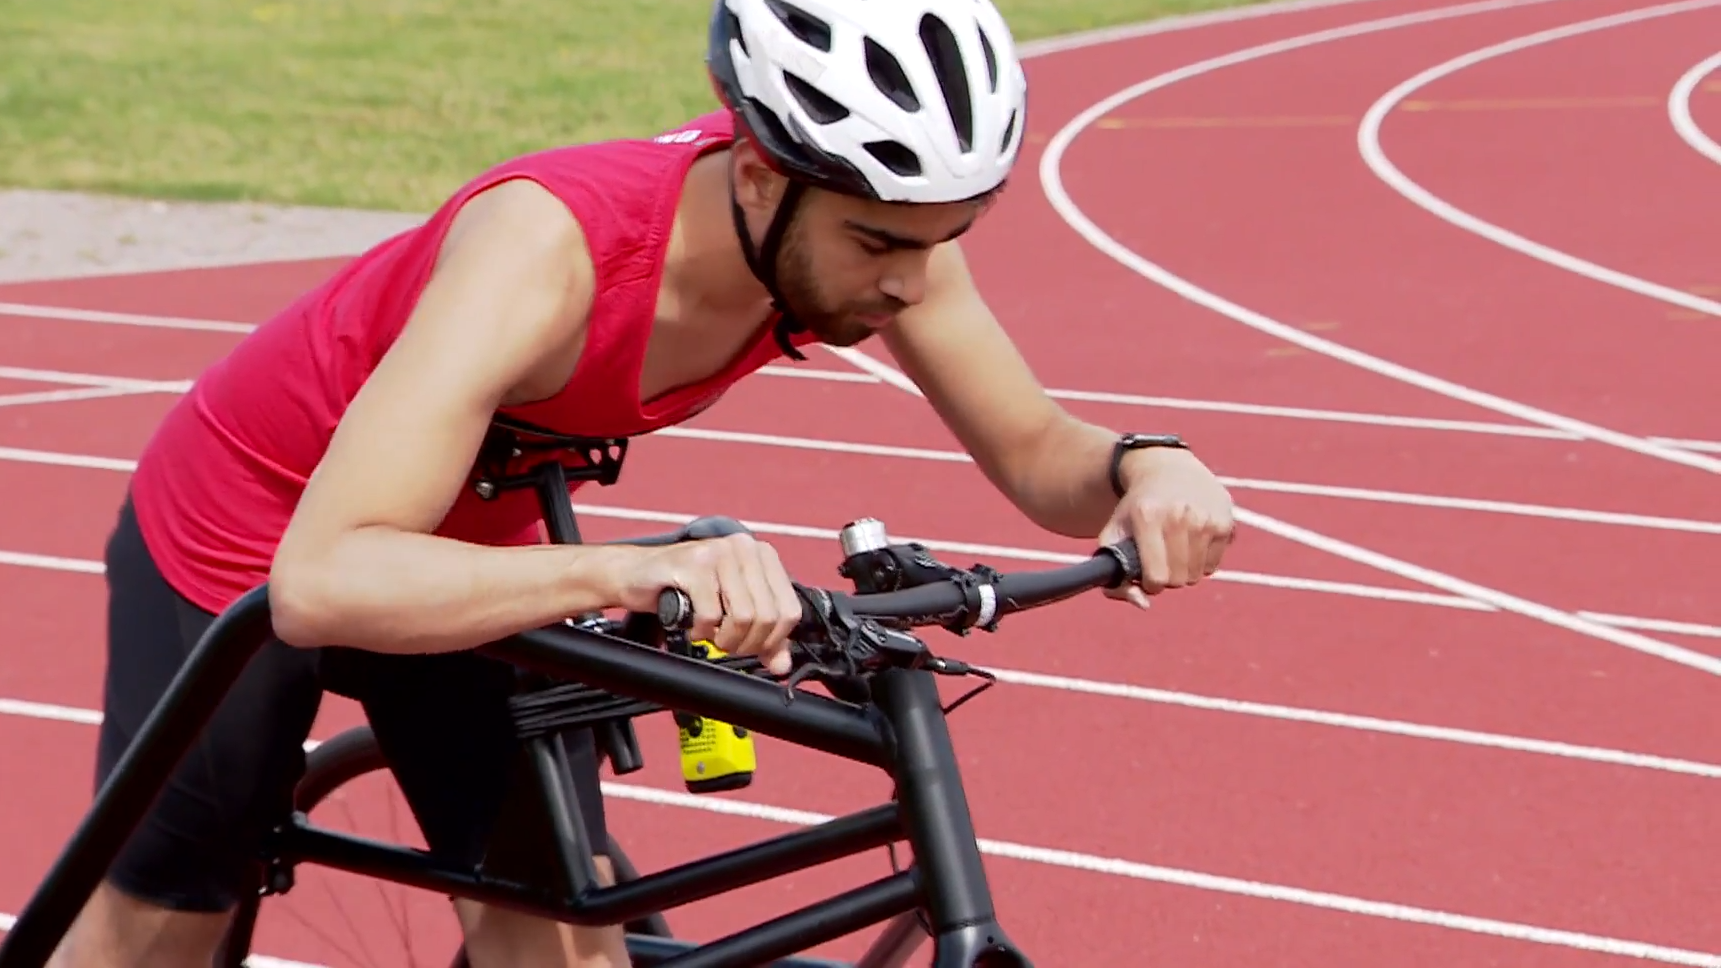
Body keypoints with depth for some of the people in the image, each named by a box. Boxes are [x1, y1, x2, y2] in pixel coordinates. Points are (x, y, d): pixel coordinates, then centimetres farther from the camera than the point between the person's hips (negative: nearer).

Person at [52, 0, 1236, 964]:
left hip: (467, 542, 5)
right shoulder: (551, 246, -43)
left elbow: (1033, 454, -11)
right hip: (248, 539, -5)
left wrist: (1140, 464, -34)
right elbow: (320, 584, -50)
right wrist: (630, 570, -64)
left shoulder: (874, 218, -24)